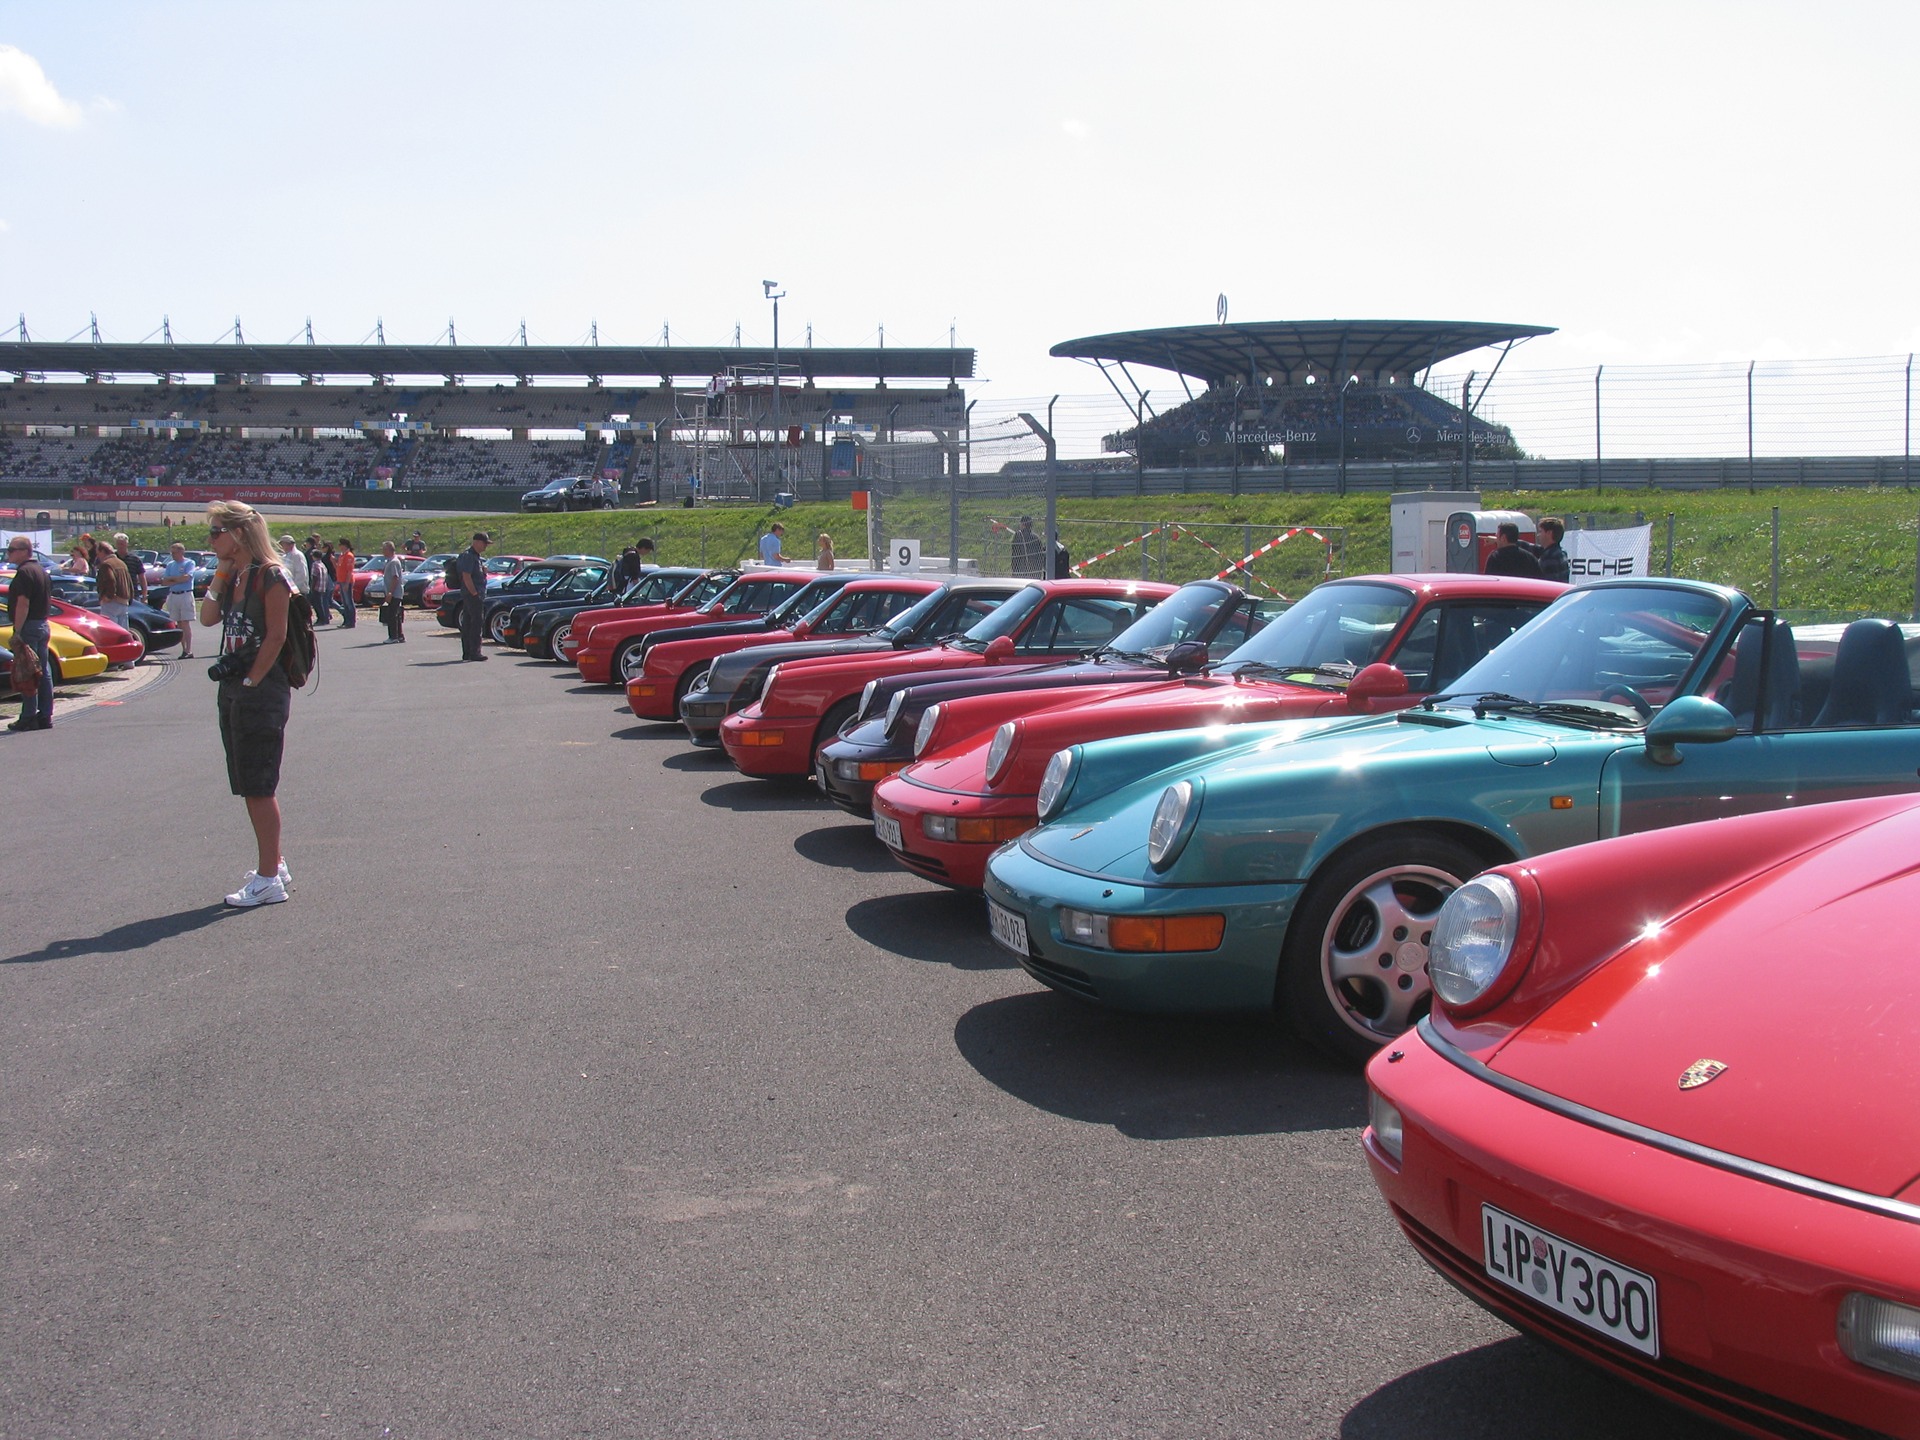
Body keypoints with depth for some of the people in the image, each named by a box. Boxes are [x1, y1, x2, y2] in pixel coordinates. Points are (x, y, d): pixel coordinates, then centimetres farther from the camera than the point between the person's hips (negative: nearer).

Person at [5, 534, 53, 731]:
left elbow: (23, 604, -21)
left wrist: (17, 632, -21)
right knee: (43, 672, 10)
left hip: (29, 626, -10)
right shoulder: (39, 570, 16)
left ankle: (28, 718, -6)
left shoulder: (24, 572, -14)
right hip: (43, 625, 10)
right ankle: (45, 716, 13)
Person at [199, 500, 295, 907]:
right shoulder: (232, 577, 13)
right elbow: (208, 617, 8)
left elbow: (276, 635, -15)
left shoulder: (270, 576, -12)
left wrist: (251, 681, -15)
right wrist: (219, 574, 4)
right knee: (248, 785, 13)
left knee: (259, 785, -6)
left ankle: (269, 879, 0)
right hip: (232, 690, 9)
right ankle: (274, 865, 24)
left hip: (263, 691, -9)